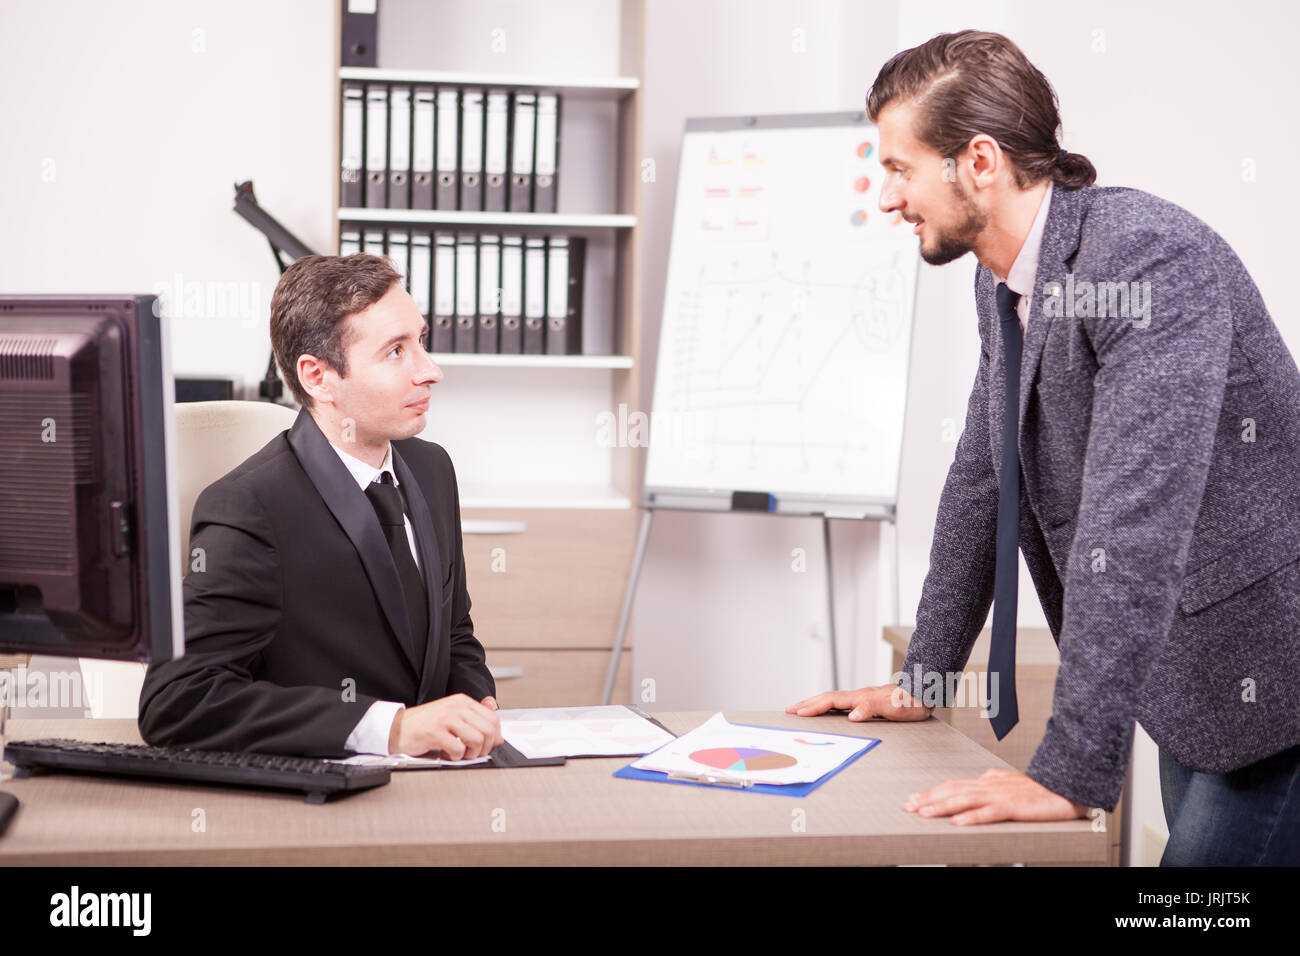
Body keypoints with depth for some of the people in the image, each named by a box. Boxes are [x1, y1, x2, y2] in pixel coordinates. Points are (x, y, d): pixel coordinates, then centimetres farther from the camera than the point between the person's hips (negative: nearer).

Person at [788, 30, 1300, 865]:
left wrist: (1072, 774, -32)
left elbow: (1133, 522, -32)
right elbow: (982, 479, 16)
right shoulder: (1004, 281, 5)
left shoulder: (1147, 256, -25)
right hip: (1188, 678, 8)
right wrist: (921, 679, 16)